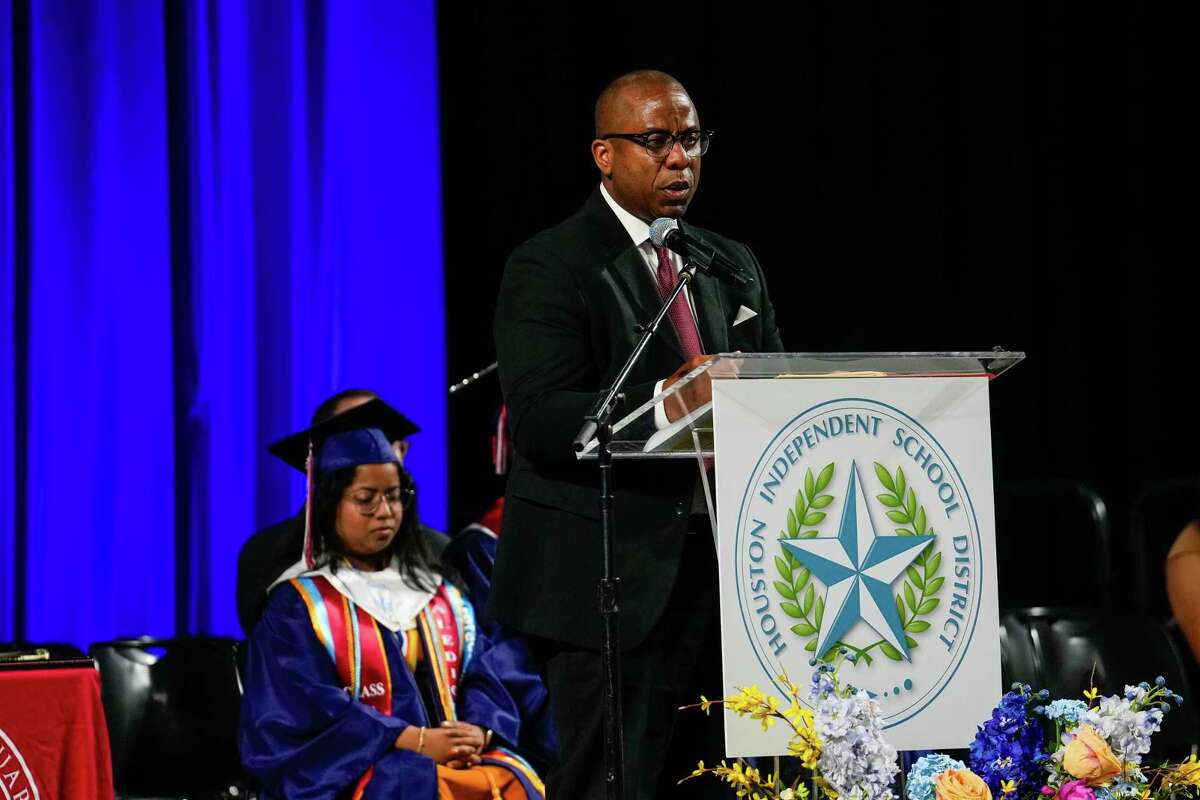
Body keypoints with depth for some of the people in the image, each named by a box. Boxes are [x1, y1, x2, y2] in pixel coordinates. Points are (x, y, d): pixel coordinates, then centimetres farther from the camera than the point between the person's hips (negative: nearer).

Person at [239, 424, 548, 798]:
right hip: (353, 769, -5)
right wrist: (415, 741, -16)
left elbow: (485, 674, 13)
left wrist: (479, 732, -11)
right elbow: (308, 708, -6)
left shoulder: (439, 596, 22)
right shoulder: (298, 605, 5)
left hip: (459, 759, 5)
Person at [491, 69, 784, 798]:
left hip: (722, 569, 6)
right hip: (614, 579, -6)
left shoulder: (735, 266, 18)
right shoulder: (551, 268, -4)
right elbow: (540, 418, -15)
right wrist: (664, 408, -29)